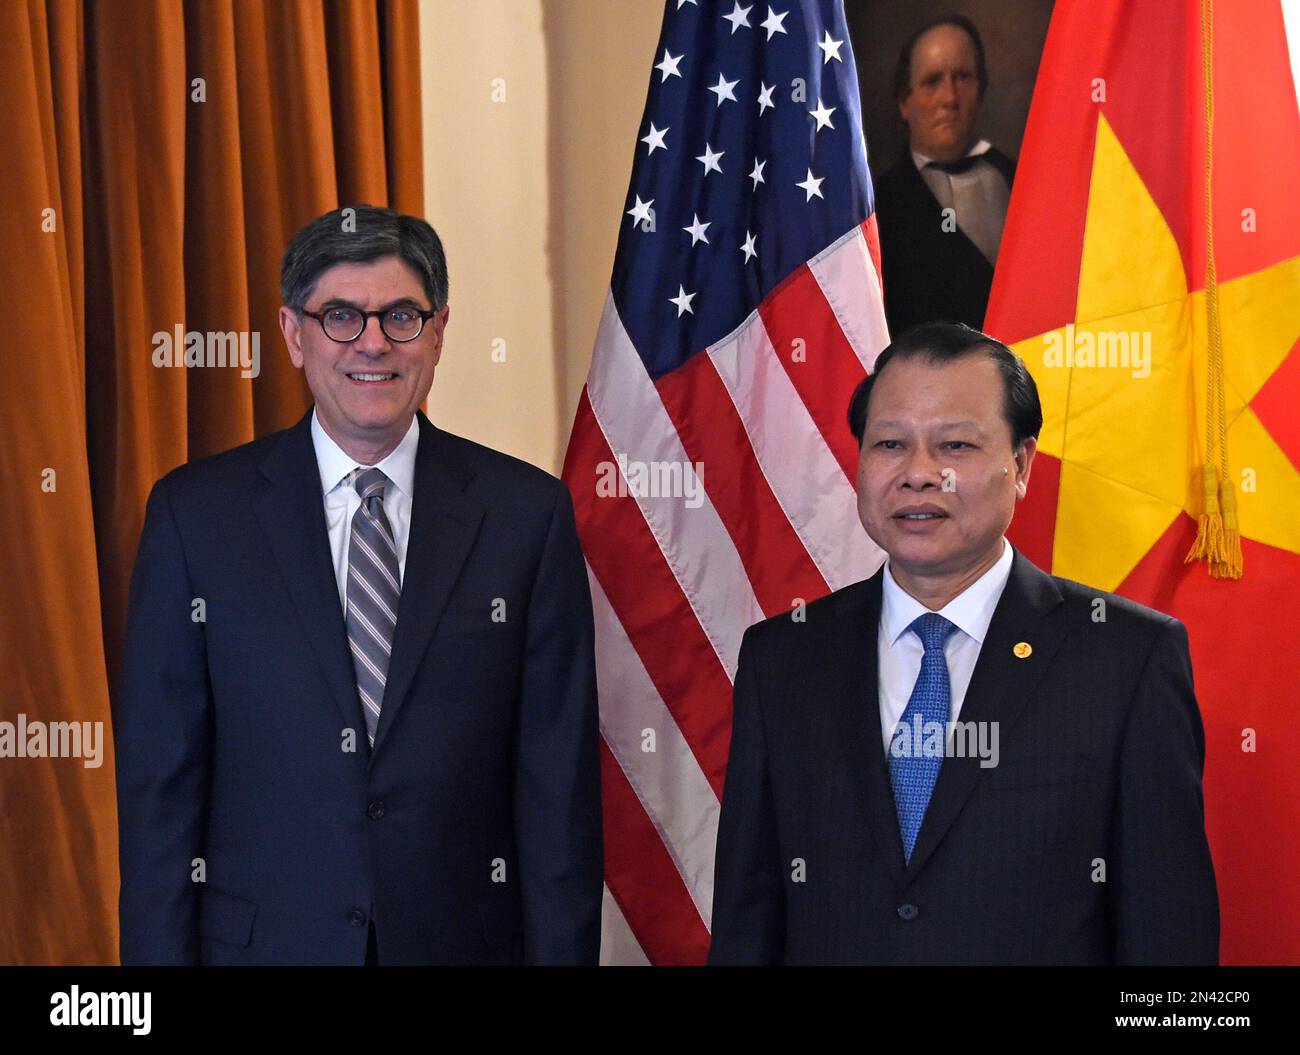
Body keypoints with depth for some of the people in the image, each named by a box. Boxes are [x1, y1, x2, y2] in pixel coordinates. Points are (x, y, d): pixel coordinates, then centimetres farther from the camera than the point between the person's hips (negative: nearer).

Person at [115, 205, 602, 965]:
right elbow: (160, 777, -1)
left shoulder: (527, 515, -2)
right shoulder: (196, 514, -2)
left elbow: (560, 780, -3)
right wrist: (160, 953, -5)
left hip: (464, 936, 0)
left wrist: (562, 953, -6)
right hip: (265, 937, 0)